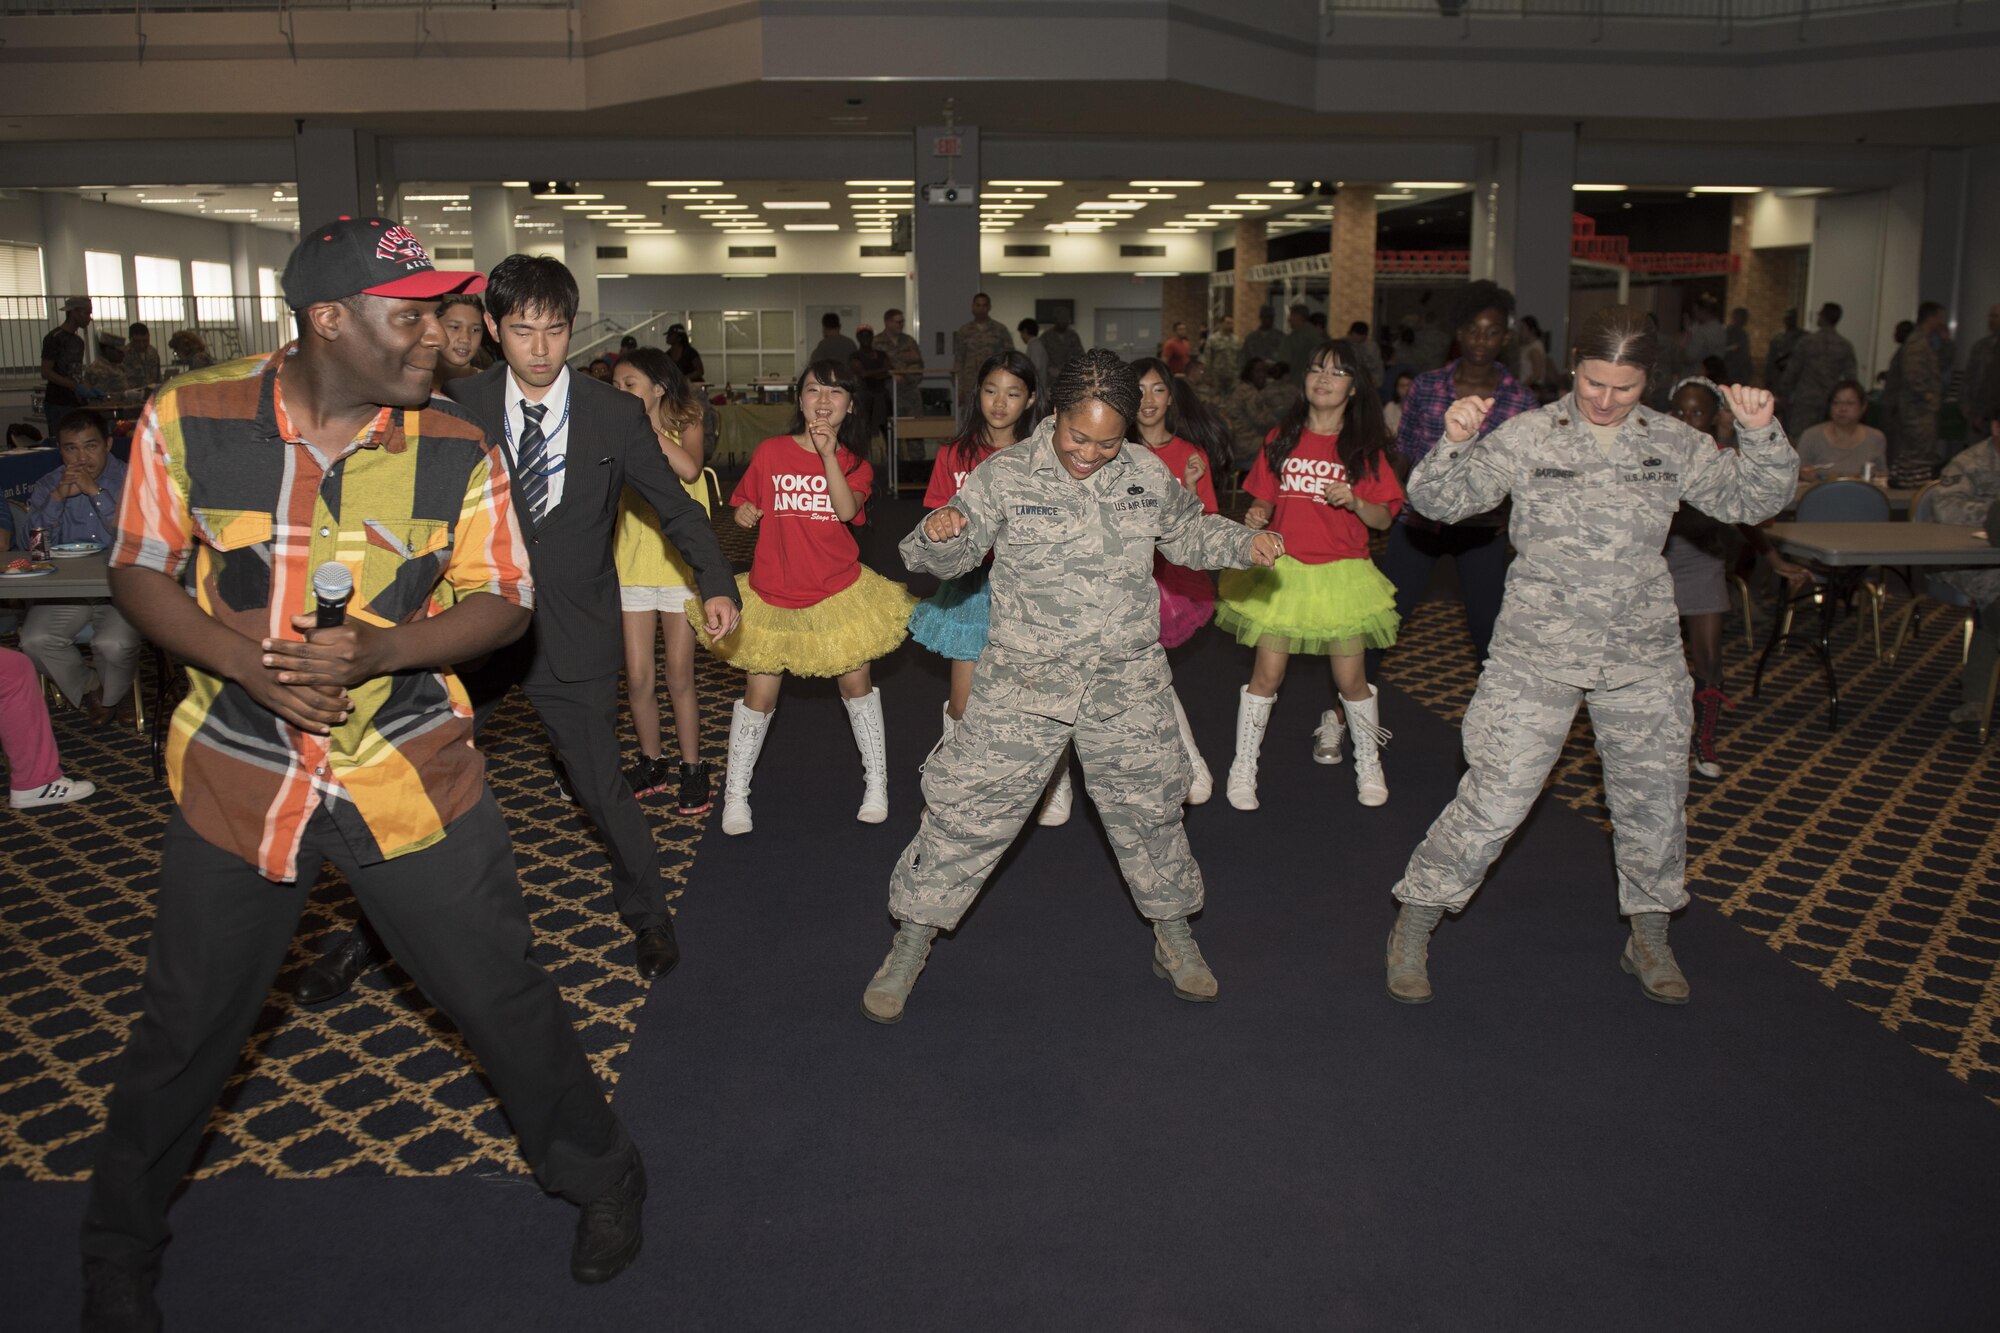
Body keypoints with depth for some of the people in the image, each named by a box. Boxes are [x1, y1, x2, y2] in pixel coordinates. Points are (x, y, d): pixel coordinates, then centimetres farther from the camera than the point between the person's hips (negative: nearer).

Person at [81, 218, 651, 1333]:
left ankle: (600, 1176, 32)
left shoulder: (457, 450, -8)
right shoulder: (187, 421, -8)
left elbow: (504, 600, -3)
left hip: (411, 769, 0)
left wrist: (372, 651, -19)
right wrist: (247, 661, -17)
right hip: (238, 774, 1)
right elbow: (141, 573, 1)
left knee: (501, 994, 6)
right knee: (184, 1031, 14)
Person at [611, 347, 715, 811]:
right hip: (632, 566, 3)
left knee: (679, 678, 3)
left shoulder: (684, 428, -1)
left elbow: (689, 469, -25)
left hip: (681, 565, -3)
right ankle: (651, 763, 22)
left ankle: (691, 769, 17)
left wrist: (646, 427, -23)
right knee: (637, 678, 4)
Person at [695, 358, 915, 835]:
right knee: (760, 692, 2)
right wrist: (745, 513, -14)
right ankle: (735, 795, 16)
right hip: (773, 593, -1)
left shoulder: (854, 462, 1)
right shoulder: (771, 452, -2)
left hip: (838, 590, 1)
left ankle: (877, 783, 24)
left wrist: (828, 454, -23)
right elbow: (746, 509, 8)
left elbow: (846, 509, -19)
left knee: (856, 683, 8)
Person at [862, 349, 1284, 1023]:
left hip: (1127, 687, 3)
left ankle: (1174, 935, 39)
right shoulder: (1004, 476, -9)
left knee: (1149, 808, 16)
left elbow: (1189, 533, 17)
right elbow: (950, 558, -8)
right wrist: (937, 534, -31)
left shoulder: (1146, 475, 1)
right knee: (969, 807, -1)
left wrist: (1243, 542, 0)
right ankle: (912, 940, 19)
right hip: (1024, 684, -3)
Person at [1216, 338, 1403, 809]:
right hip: (1281, 570, 1)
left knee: (1351, 680, 3)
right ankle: (1243, 768, 13)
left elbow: (1383, 519, 0)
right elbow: (1265, 500, 10)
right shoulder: (1282, 438, 6)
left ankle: (1369, 763, 27)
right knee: (1267, 674, 0)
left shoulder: (1365, 448, 1)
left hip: (1340, 575, -1)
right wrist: (1255, 519, -12)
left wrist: (1354, 502, -19)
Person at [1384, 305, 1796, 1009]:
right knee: (1496, 797, -6)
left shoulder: (1673, 443, 3)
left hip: (1644, 656, 4)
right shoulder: (1528, 436, -6)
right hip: (1539, 652, -4)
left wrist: (1761, 434, -12)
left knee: (1653, 797, 15)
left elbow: (1753, 499, 5)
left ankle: (1649, 939, 38)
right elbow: (1441, 500, -11)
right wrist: (1454, 443, -31)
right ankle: (1413, 925, 12)